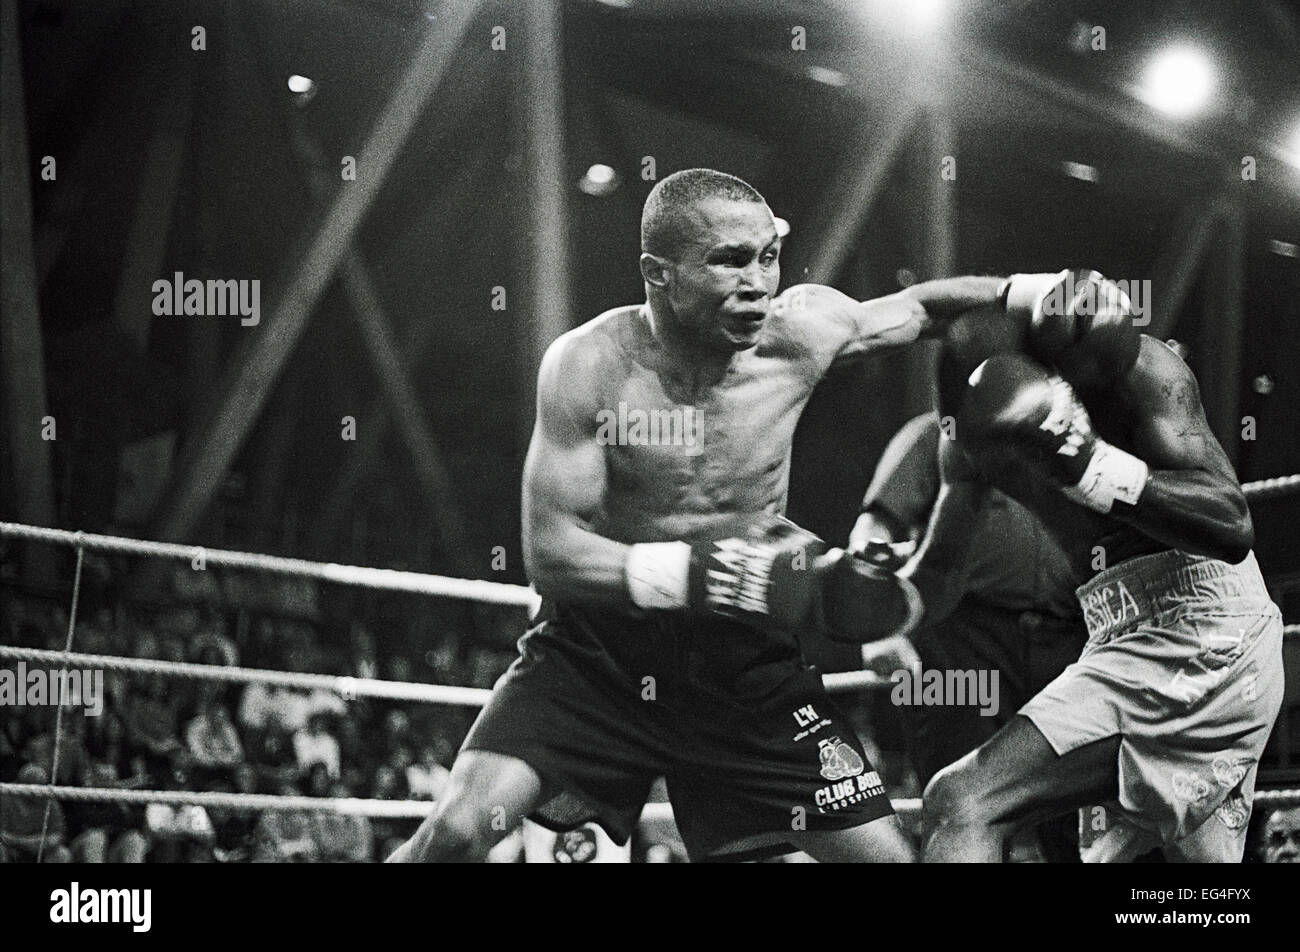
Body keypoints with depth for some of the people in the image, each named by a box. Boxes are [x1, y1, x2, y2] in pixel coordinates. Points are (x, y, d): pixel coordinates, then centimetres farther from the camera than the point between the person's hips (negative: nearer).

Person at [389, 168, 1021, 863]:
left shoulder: (801, 330, -10)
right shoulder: (588, 367, -17)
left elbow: (923, 309, 11)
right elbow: (551, 552, -19)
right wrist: (699, 573, -32)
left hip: (745, 667, 3)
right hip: (597, 650, -2)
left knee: (883, 852, -2)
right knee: (458, 829, -19)